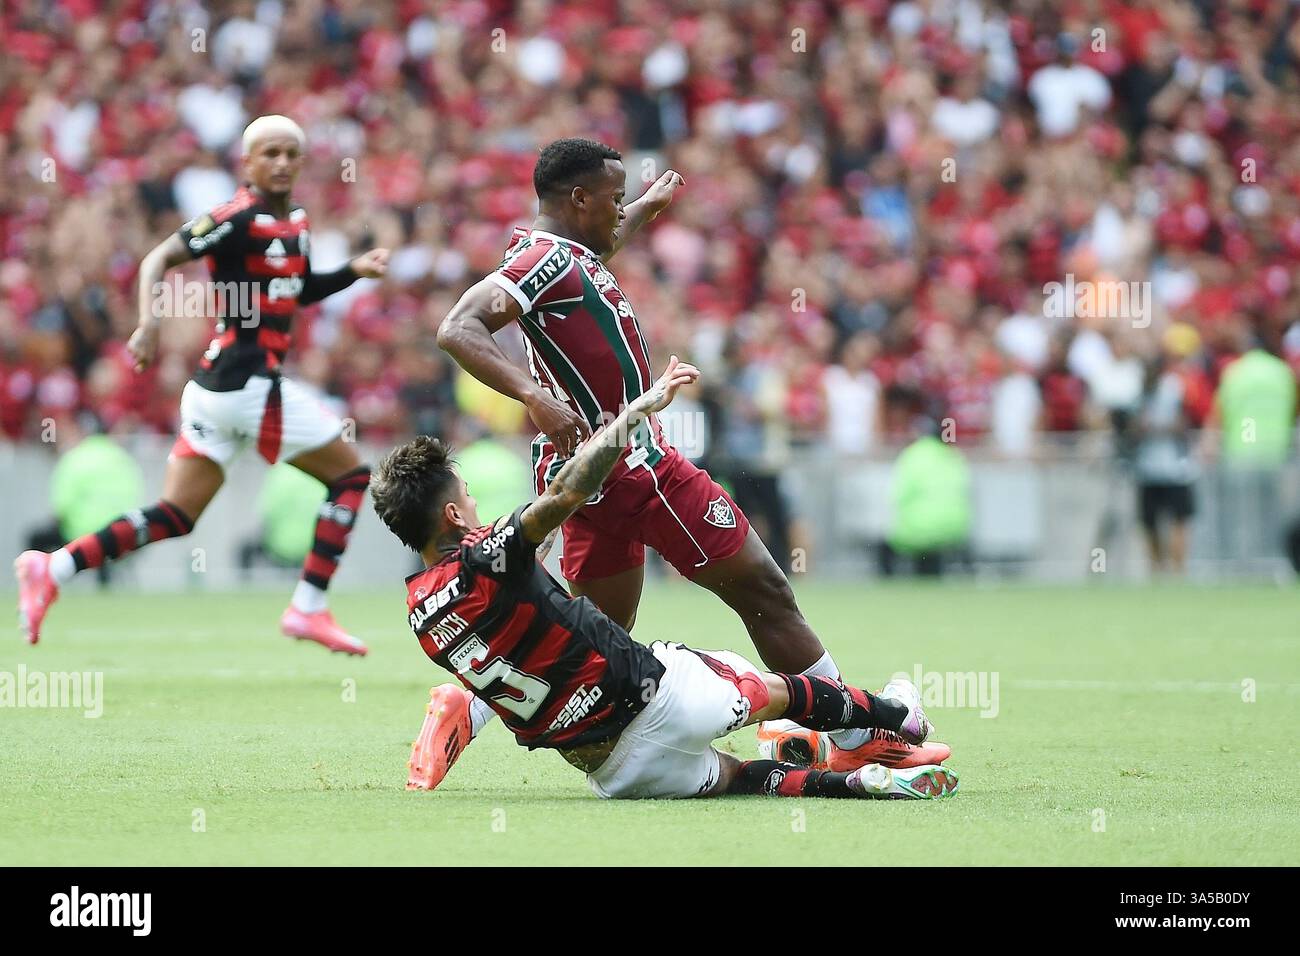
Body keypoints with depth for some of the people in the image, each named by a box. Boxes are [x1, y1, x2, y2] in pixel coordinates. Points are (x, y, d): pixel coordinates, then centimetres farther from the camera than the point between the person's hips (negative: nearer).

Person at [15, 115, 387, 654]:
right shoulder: (238, 219, -12)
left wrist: (354, 272, 15)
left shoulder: (295, 222, 15)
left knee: (174, 518, 6)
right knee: (349, 474, 2)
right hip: (250, 384, -9)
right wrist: (150, 323, -33)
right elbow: (160, 258, -18)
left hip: (216, 386, 9)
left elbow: (301, 290, 30)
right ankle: (308, 609, 3)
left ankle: (53, 569, -1)